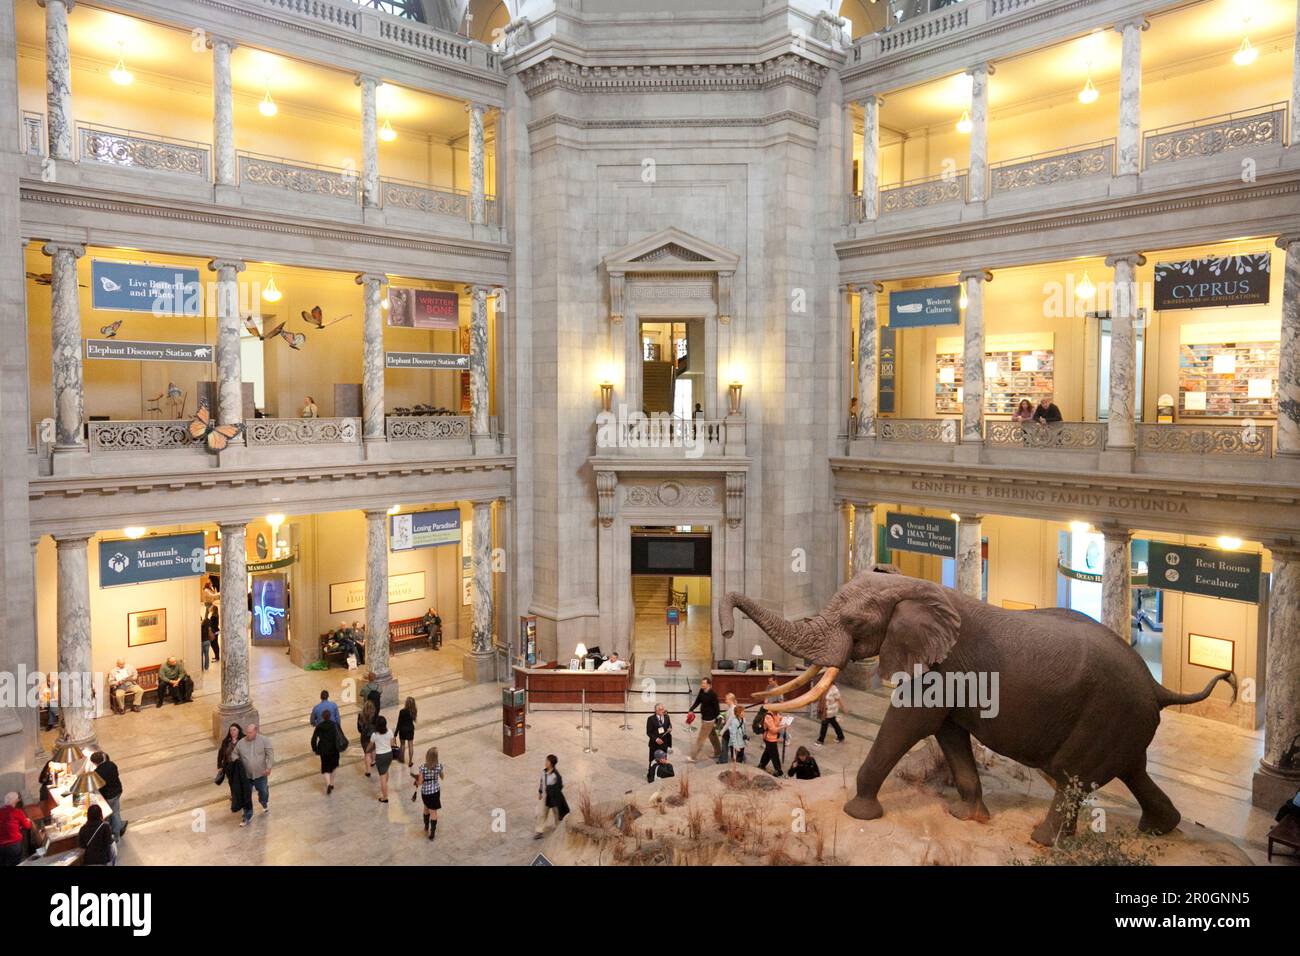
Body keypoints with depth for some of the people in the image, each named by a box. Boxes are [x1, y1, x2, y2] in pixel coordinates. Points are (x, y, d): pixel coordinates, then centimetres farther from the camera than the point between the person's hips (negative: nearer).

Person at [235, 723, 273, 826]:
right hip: (246, 775, 1)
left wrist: (268, 767, -18)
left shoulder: (264, 740, -13)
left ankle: (265, 804, 51)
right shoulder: (240, 743, -8)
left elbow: (270, 754, -11)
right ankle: (247, 816, 24)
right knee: (246, 797, 8)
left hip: (260, 774, -1)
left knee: (263, 792, 18)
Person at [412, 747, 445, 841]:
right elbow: (442, 778, 4)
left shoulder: (423, 767, -20)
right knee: (433, 812, 10)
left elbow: (420, 782, -14)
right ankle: (432, 833, 11)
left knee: (426, 808, 26)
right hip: (435, 791, 0)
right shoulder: (439, 766, -14)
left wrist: (415, 778, 6)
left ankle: (426, 827, 43)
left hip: (425, 792, 0)